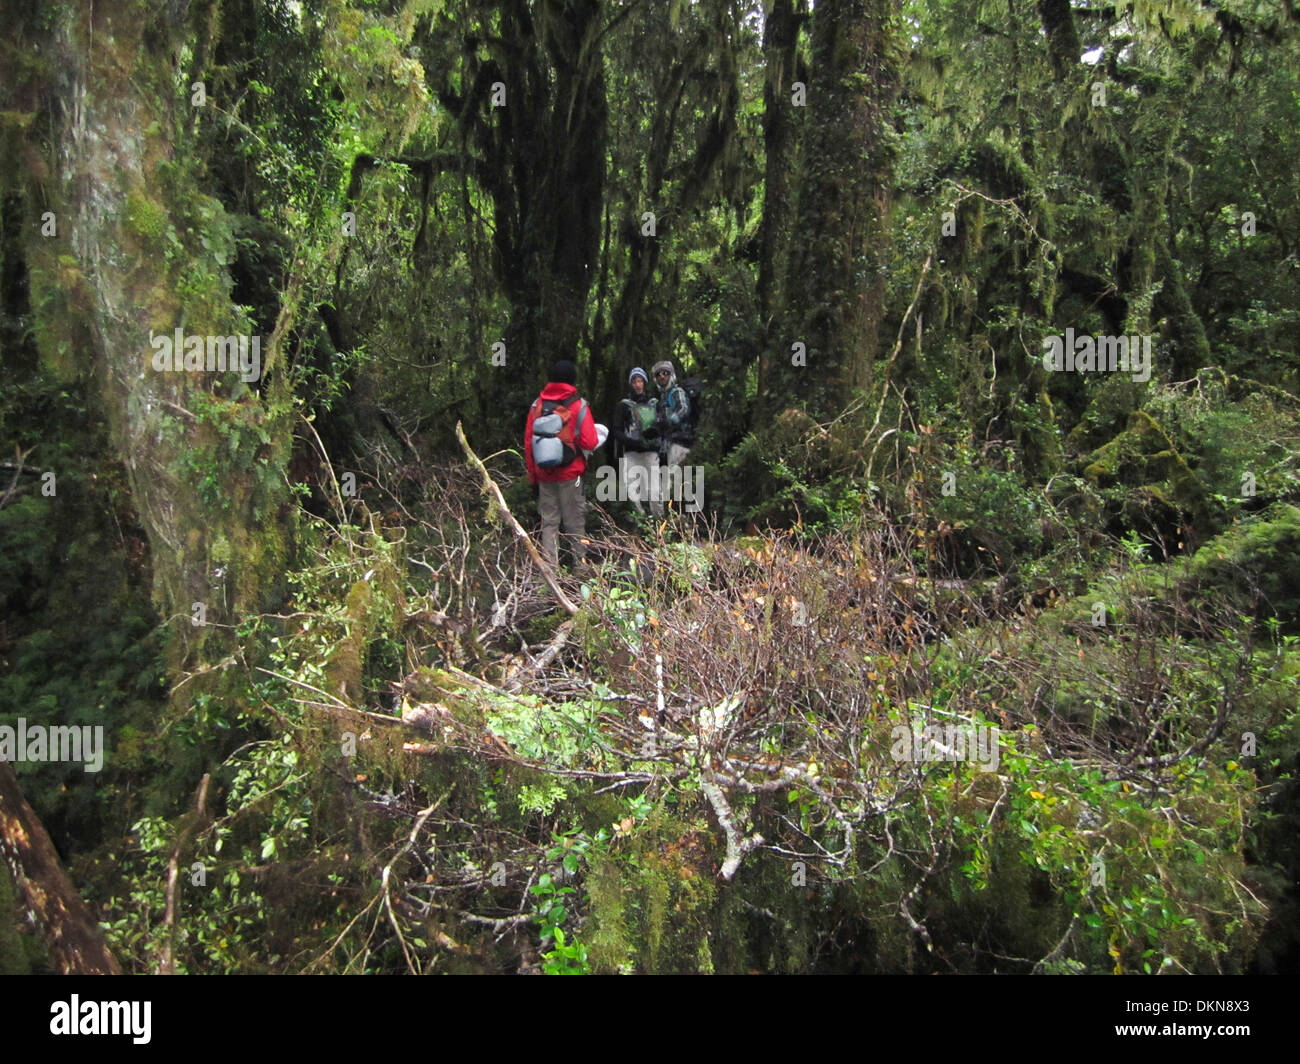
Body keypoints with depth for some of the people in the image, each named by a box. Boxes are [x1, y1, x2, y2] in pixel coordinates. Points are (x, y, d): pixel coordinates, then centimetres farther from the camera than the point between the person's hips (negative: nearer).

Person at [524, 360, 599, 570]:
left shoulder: (537, 406, -1)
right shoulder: (578, 406, -9)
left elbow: (528, 443, 2)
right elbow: (590, 443, -13)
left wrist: (532, 476, 10)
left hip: (544, 475, 3)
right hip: (570, 474, -2)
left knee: (549, 522, 10)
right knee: (574, 521, 9)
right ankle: (580, 565, 16)